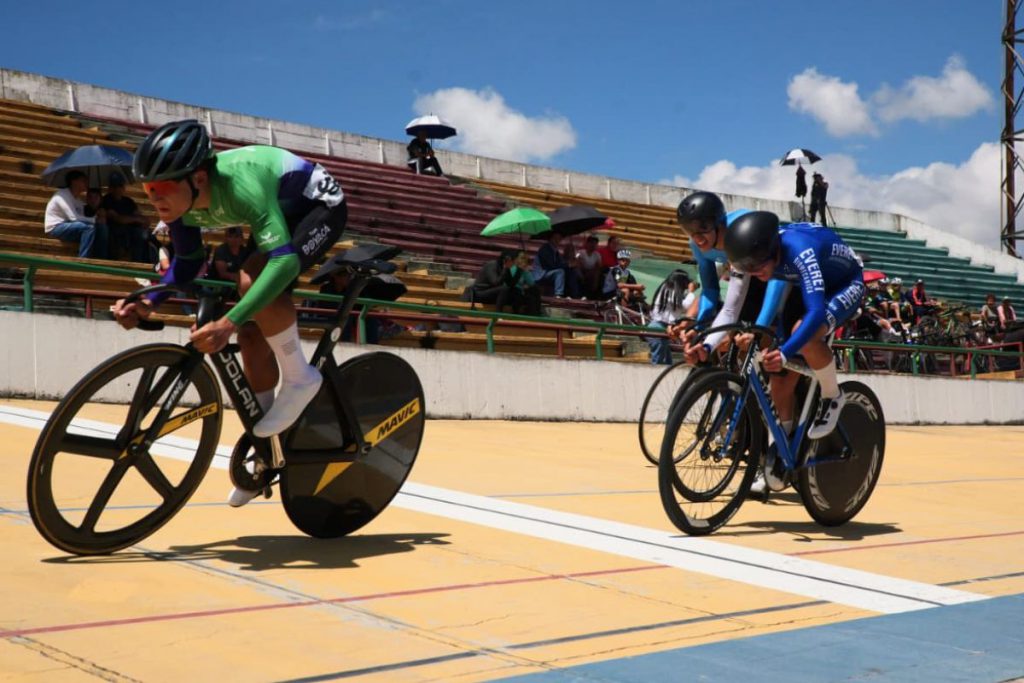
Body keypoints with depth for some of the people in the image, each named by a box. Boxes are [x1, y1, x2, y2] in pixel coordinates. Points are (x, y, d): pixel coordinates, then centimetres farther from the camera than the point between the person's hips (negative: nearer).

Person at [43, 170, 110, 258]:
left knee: (101, 227, -9)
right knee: (89, 227, -30)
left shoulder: (78, 199, 15)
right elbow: (74, 218, -23)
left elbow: (82, 217, 5)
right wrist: (94, 220, -19)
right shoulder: (63, 195, -13)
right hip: (55, 228, -8)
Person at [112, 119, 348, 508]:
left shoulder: (240, 184, -40)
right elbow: (187, 264, -1)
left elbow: (285, 260, -48)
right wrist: (148, 305, -17)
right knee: (252, 333, 3)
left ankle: (298, 378, -13)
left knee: (252, 279, -33)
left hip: (320, 208, -7)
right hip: (282, 214, 8)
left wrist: (228, 323, -54)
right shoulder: (182, 202, -18)